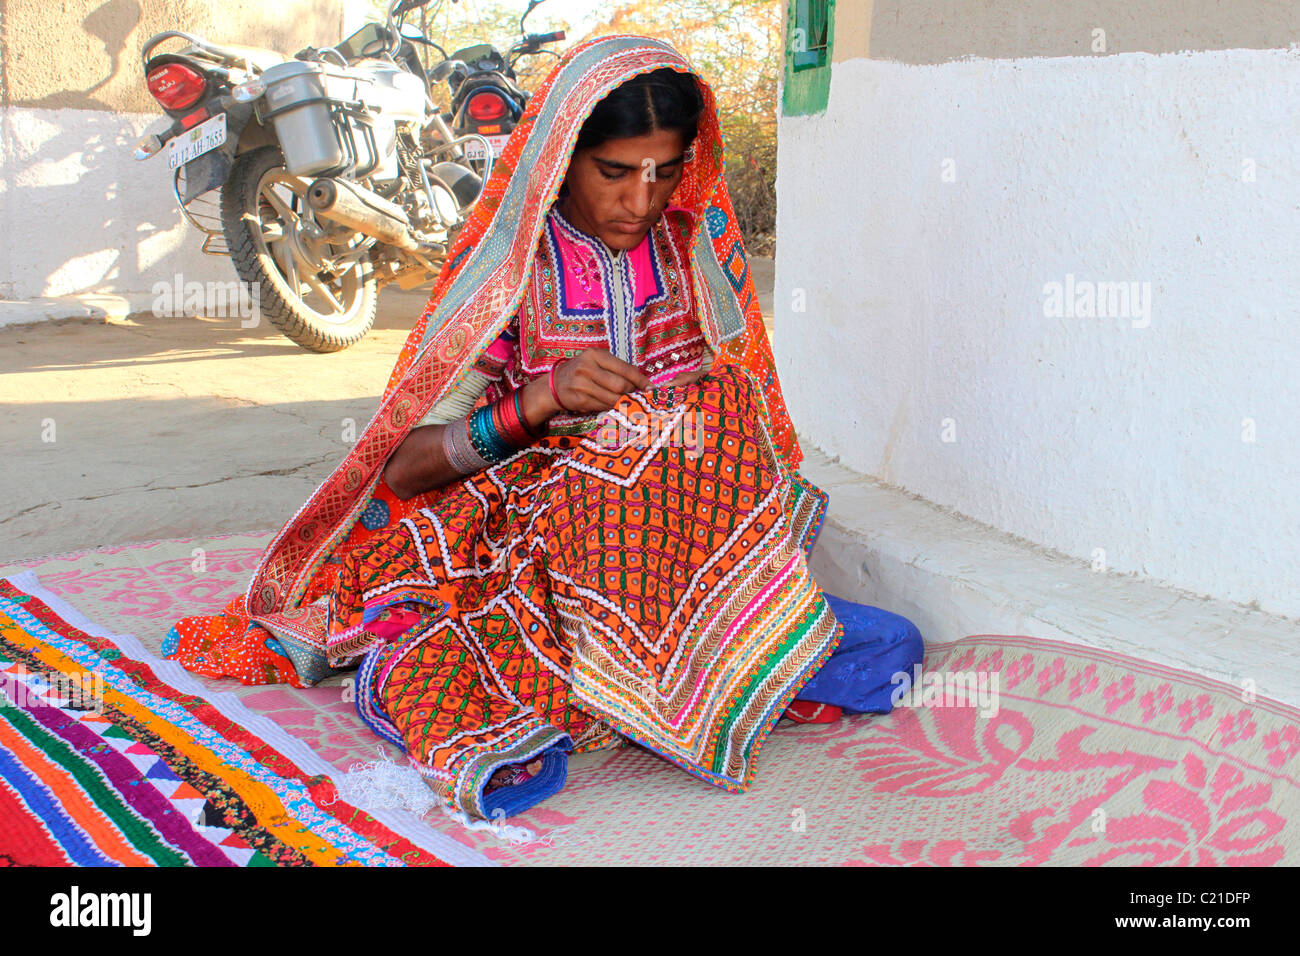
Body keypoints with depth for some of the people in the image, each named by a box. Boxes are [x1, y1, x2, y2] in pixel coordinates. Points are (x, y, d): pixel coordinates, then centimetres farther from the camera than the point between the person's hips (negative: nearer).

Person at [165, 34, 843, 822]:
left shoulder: (700, 240, 4)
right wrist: (530, 407, -23)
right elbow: (401, 468, -7)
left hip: (679, 541, 5)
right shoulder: (508, 269, -6)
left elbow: (741, 398, 16)